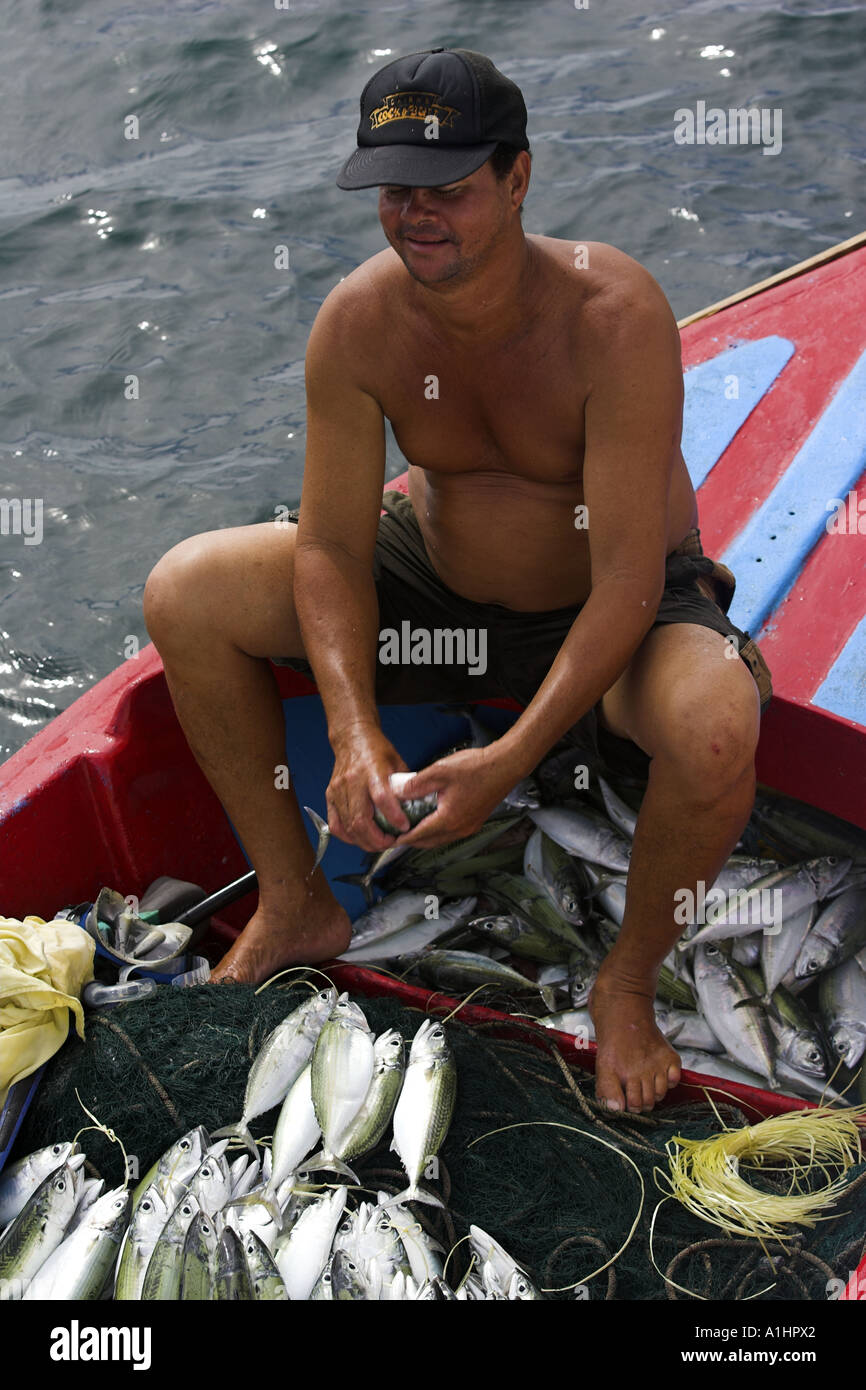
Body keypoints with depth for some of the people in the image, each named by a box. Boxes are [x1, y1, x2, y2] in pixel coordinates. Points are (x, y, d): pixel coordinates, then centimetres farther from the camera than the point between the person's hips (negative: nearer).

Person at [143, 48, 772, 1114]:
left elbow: (626, 587, -30)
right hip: (441, 591, 4)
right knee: (184, 596, -9)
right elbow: (331, 550, -12)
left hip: (617, 607, -4)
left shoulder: (613, 314, -28)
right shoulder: (356, 323, -15)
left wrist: (510, 761, -38)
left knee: (715, 733, -38)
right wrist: (355, 733, -28)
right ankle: (295, 905, 6)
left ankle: (627, 983, -5)